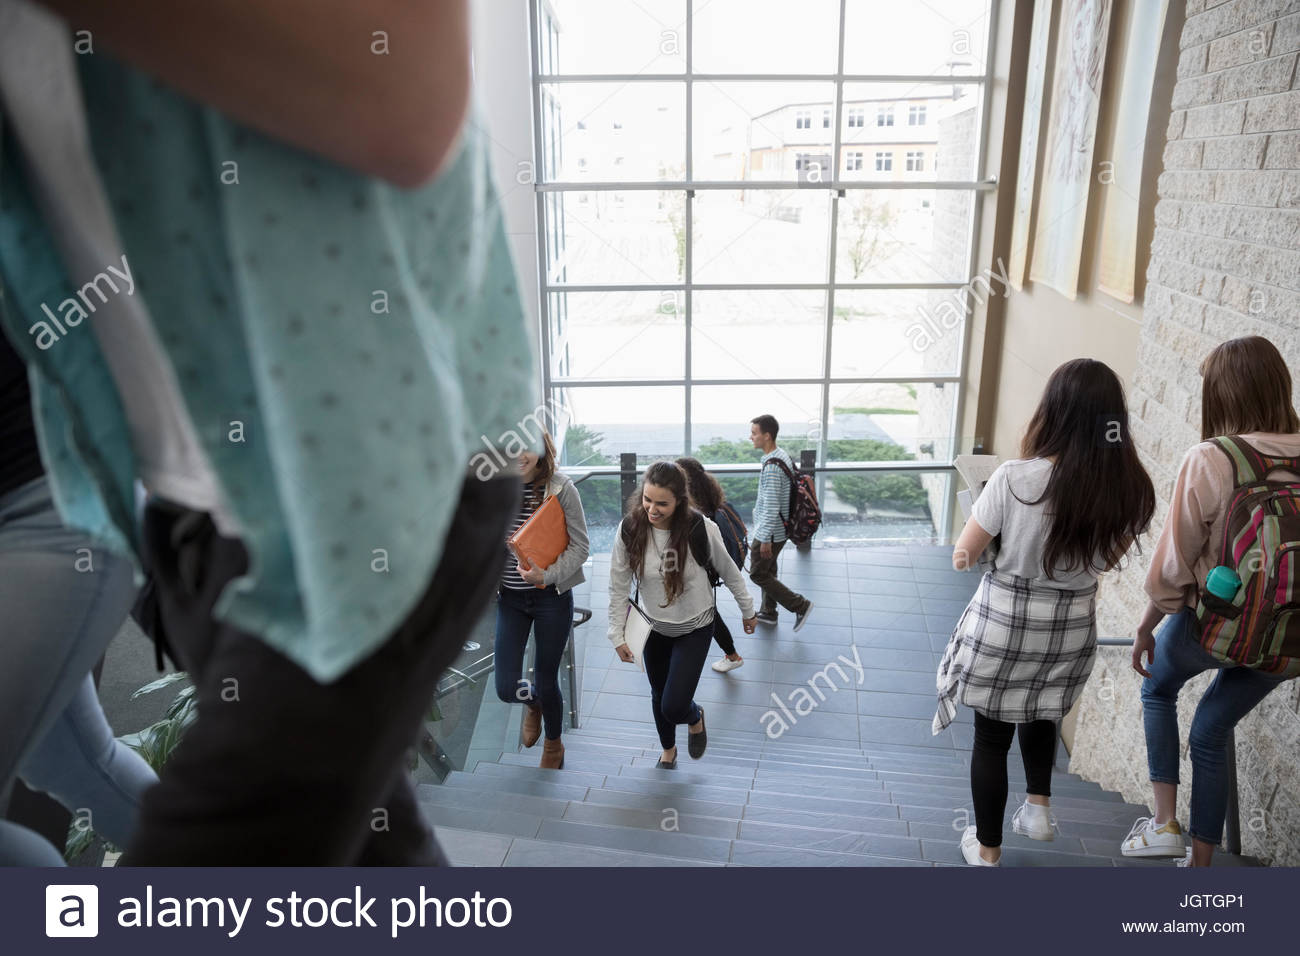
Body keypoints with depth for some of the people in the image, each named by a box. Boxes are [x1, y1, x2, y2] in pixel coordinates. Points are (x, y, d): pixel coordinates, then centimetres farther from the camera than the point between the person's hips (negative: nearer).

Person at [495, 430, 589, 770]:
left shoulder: (560, 489, -13)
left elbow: (580, 546, -11)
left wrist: (548, 575, -24)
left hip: (552, 597, -2)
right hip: (510, 598, 3)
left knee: (546, 681, 10)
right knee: (506, 688, -1)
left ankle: (554, 746, 41)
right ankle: (533, 703, 39)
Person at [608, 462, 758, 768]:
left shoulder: (701, 529, -27)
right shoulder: (629, 529, -20)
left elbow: (729, 572, -9)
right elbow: (619, 587, -9)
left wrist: (747, 611, 4)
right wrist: (617, 636, -5)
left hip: (694, 629, -3)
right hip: (653, 627, 3)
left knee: (674, 706, -8)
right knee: (659, 696, 20)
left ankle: (696, 718, 31)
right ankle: (668, 750, 52)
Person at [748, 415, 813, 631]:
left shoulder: (771, 467, -27)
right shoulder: (783, 456, 5)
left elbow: (771, 506, -27)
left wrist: (765, 539, -22)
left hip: (770, 531, -10)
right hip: (781, 528, 10)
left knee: (757, 574, 2)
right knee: (768, 570, 21)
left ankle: (800, 606, 5)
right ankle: (769, 612, 34)